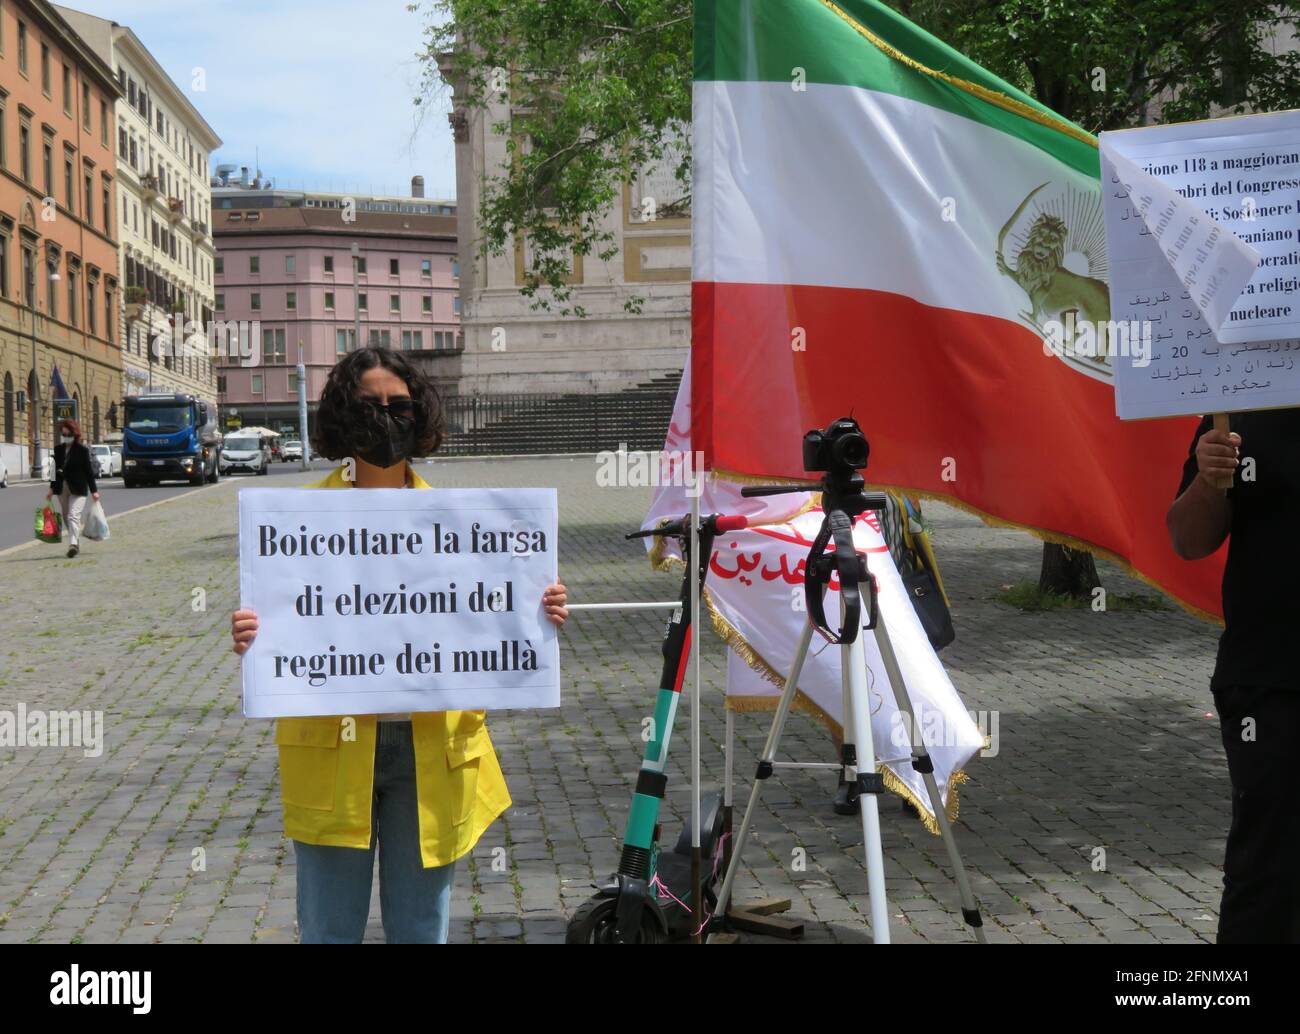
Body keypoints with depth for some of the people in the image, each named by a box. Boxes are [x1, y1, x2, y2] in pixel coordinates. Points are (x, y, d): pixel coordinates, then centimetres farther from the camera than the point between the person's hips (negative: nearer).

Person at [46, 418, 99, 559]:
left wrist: (94, 490, -6)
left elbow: (89, 471, -5)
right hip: (62, 488, 6)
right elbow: (56, 468, 17)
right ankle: (76, 544, 25)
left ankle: (73, 544, -27)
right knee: (67, 518, 12)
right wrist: (52, 488, 15)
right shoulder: (58, 449, 9)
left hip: (78, 488, -6)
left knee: (74, 516, -18)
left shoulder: (82, 450, -6)